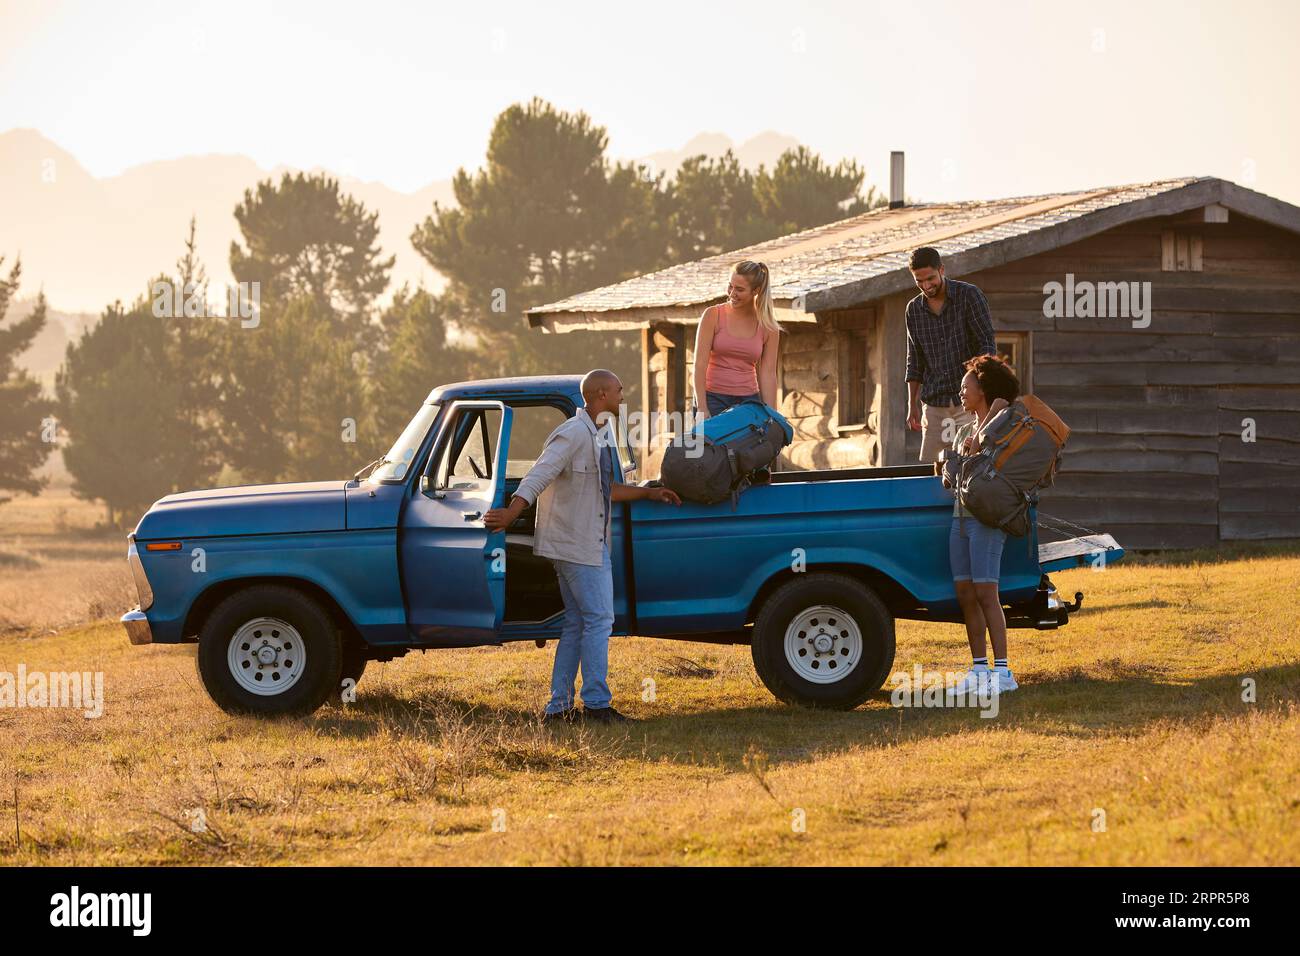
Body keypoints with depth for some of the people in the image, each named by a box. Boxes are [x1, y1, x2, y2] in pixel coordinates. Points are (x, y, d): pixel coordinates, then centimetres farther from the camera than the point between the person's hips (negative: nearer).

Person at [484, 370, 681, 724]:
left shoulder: (601, 434, 16)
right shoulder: (573, 435, -16)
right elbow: (539, 474, -27)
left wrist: (648, 493, 23)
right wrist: (511, 512, -38)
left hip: (591, 542, 10)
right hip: (578, 544, -10)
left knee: (577, 624, 10)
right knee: (599, 619, -9)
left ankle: (559, 706, 11)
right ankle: (596, 704, -6)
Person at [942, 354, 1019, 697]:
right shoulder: (963, 431, 21)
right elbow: (948, 480, 15)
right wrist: (959, 458, -2)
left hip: (987, 518, -8)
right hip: (961, 516, 8)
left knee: (985, 593, -12)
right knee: (965, 595, 4)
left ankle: (1002, 672, -12)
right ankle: (978, 670, 7)